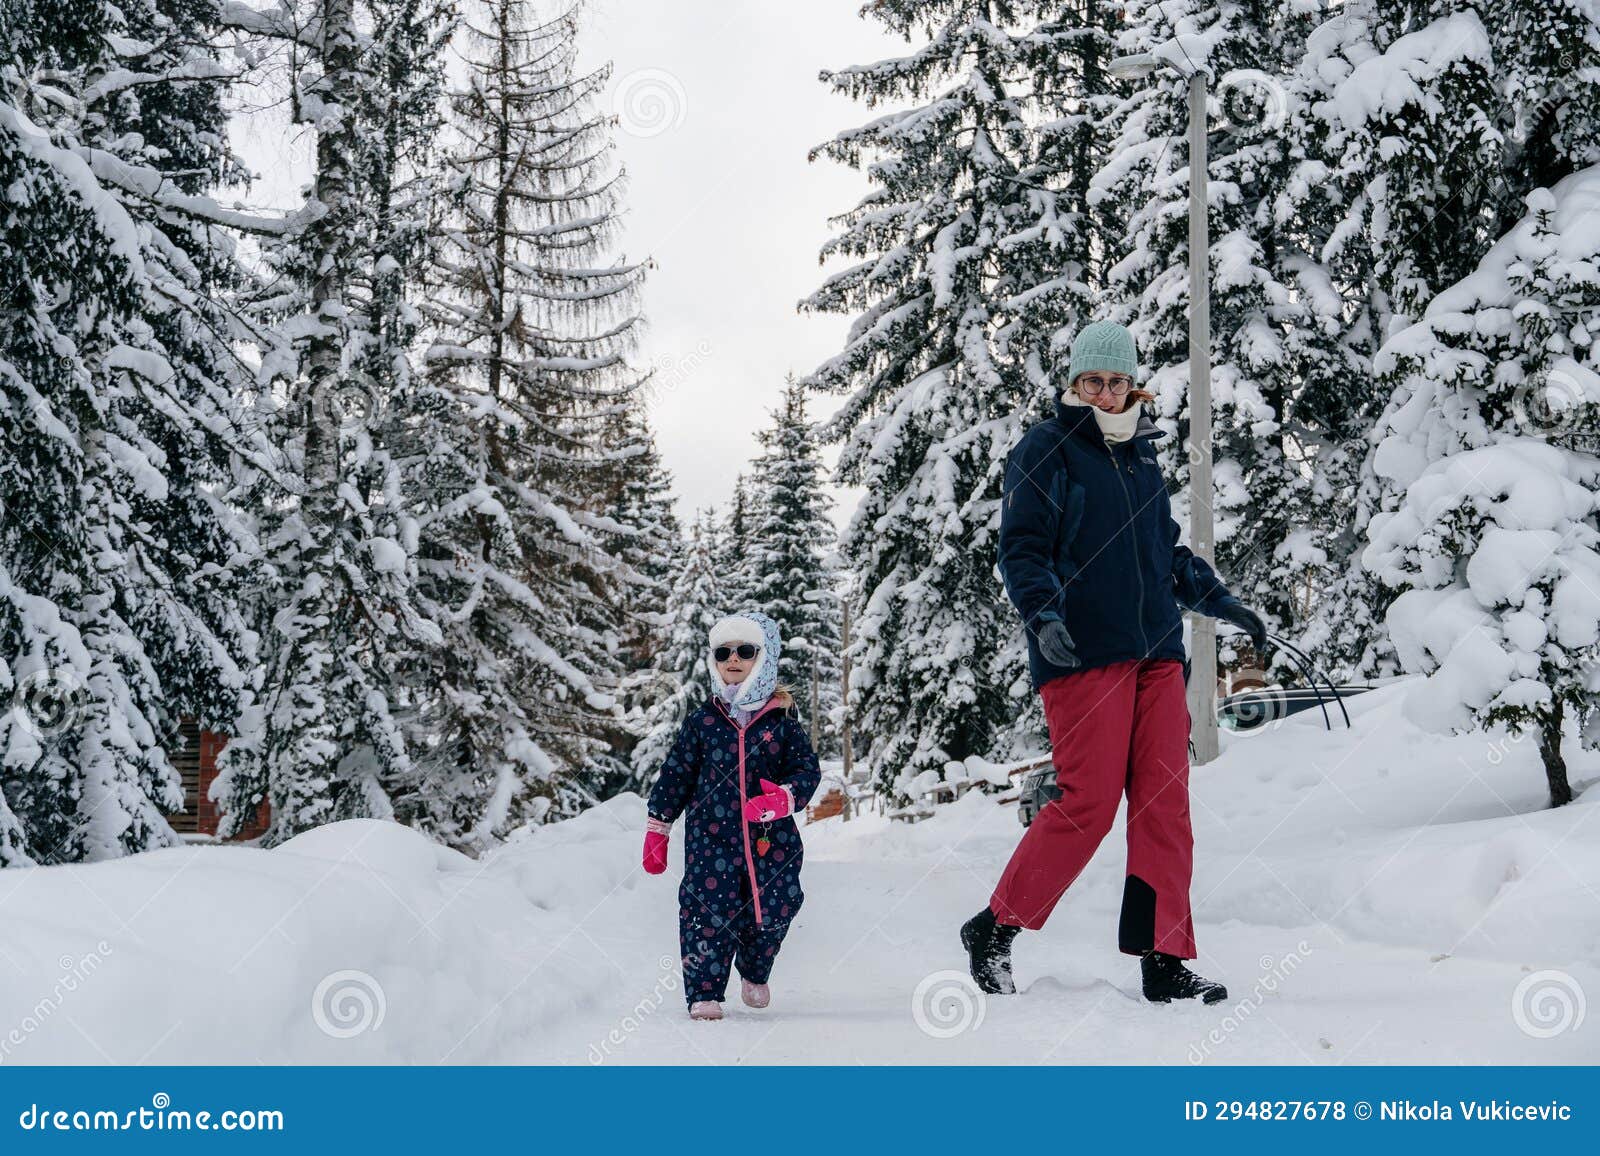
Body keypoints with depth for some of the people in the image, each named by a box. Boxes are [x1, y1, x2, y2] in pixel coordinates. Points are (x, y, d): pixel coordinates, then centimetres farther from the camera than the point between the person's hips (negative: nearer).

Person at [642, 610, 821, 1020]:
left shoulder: (782, 723, 4)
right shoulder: (702, 721, 5)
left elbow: (807, 770, -3)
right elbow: (675, 775, 9)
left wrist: (784, 798, -25)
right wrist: (656, 829, 8)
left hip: (771, 837, 1)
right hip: (711, 836, 0)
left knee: (773, 910, 3)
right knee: (709, 911, -8)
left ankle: (755, 975, 33)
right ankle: (703, 993, 5)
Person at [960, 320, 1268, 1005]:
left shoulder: (1141, 455, 20)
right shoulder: (1046, 450, 1)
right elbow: (1022, 549, -7)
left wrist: (1221, 603, 22)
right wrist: (1043, 615, -23)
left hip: (1156, 652, 7)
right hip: (1082, 653, -6)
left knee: (1165, 803, 1)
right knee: (1089, 803, -8)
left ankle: (1164, 960, 7)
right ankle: (994, 929, 8)